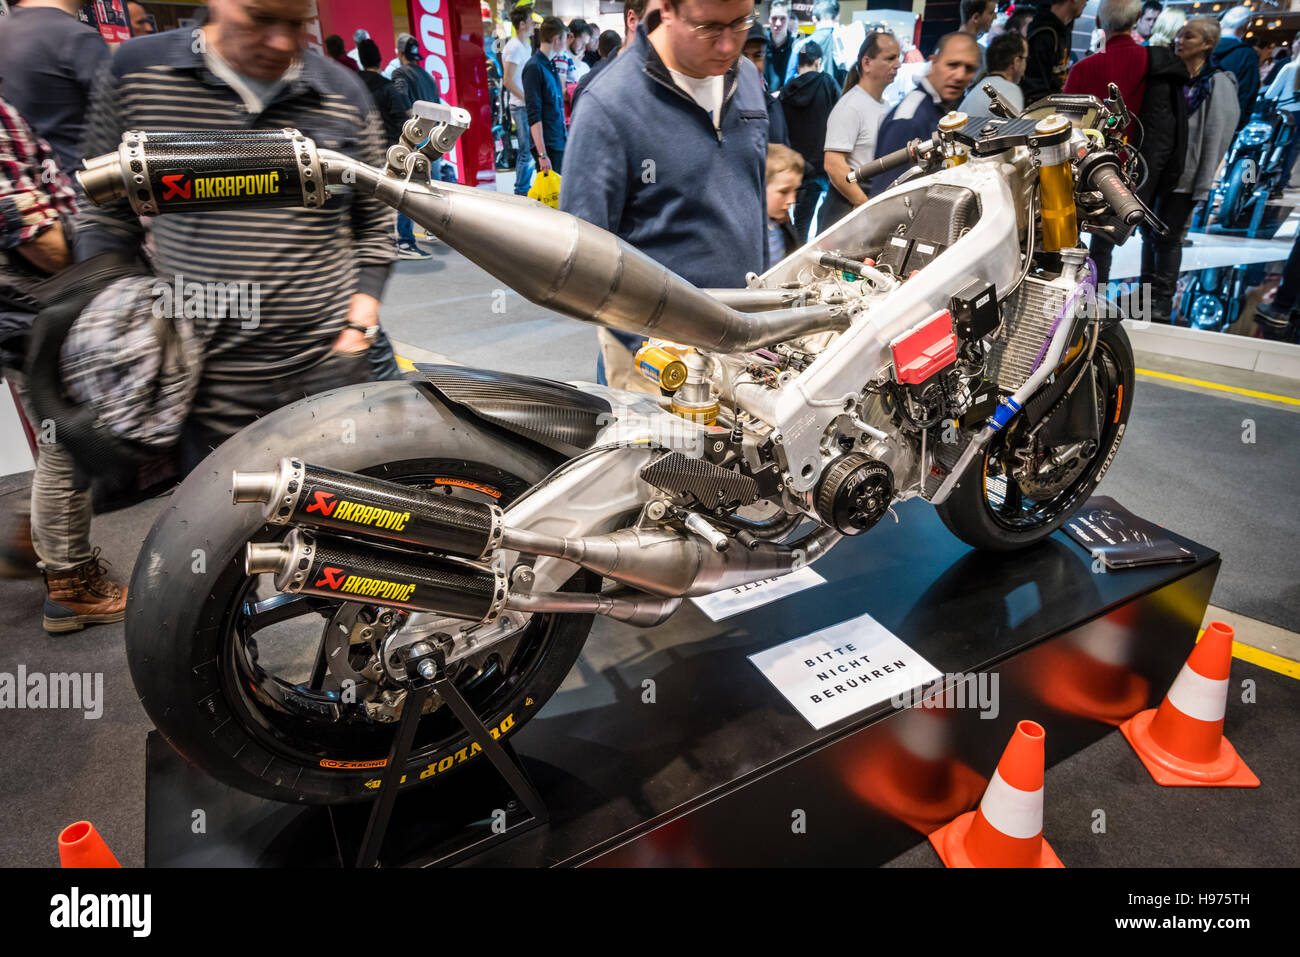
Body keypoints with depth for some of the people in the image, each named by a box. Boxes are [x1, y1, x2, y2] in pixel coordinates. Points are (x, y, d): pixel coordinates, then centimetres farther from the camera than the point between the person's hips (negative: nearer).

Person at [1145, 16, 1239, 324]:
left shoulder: (1218, 84, -7)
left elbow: (1216, 136, -10)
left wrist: (1203, 184, -13)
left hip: (1184, 175, -5)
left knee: (1169, 237, -1)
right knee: (1149, 231, 10)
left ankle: (1163, 300, 10)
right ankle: (1147, 291, 23)